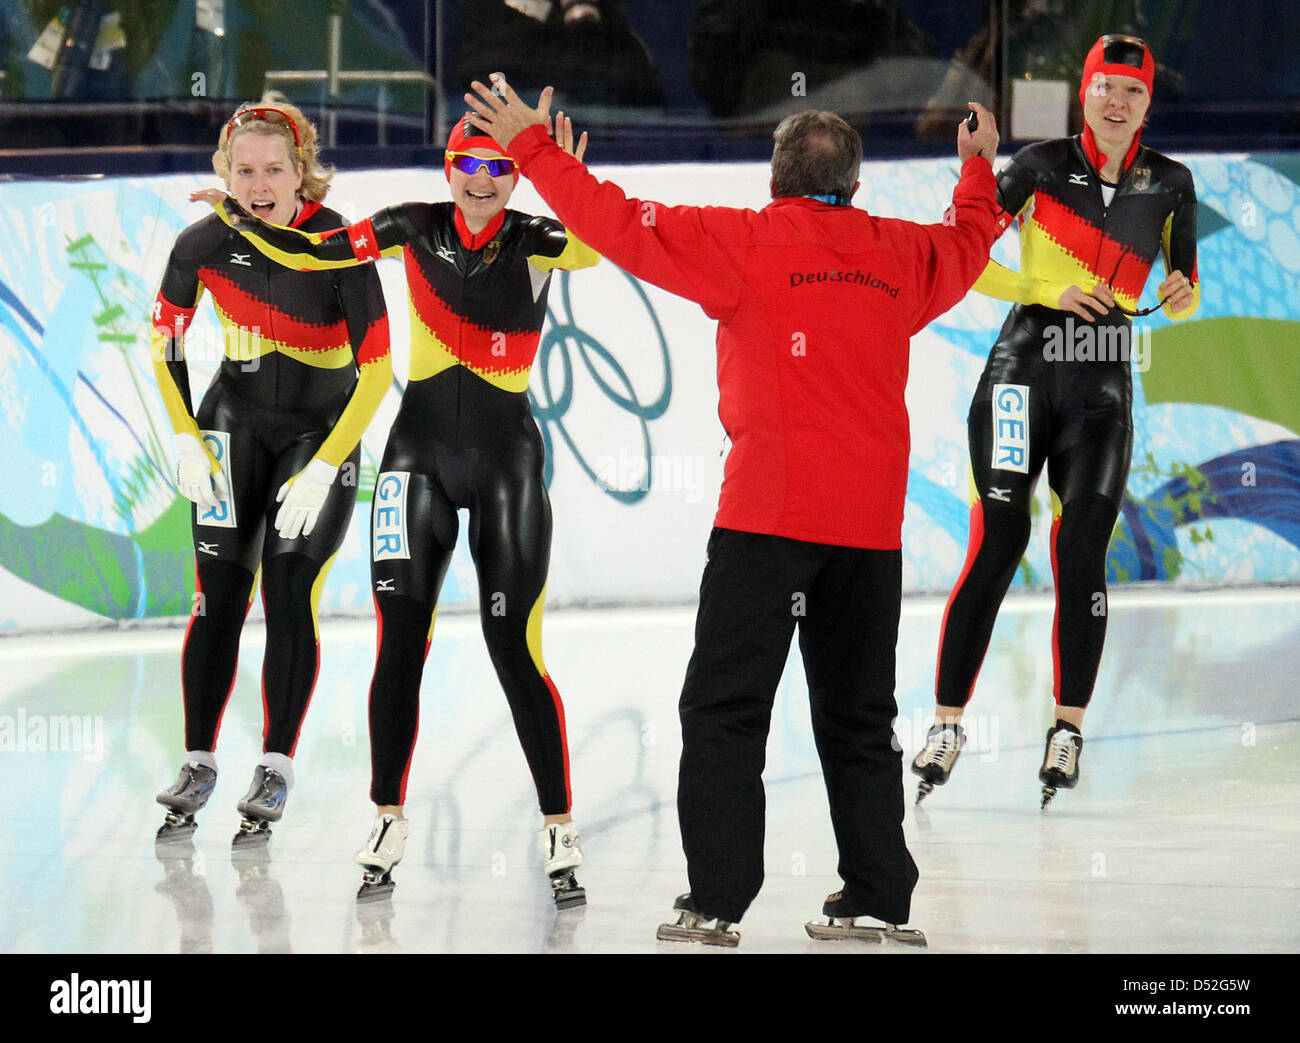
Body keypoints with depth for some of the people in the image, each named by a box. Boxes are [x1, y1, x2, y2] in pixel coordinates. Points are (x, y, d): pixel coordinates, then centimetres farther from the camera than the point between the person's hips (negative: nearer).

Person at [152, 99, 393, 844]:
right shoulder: (205, 244, -14)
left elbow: (377, 368, -19)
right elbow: (166, 335, 3)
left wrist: (323, 469, -20)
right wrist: (186, 437, -2)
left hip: (323, 428, -2)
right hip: (237, 421, 3)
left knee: (291, 598, -6)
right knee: (219, 595, 0)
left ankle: (277, 769, 5)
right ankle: (199, 763, 10)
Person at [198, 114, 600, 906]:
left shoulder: (533, 240, -5)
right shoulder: (417, 228, 2)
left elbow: (593, 247, -26)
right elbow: (311, 253, 4)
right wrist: (239, 216, -7)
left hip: (506, 457, -2)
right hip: (421, 448, 2)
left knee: (515, 650, -5)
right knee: (399, 641, -1)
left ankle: (560, 832, 4)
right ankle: (390, 819, 12)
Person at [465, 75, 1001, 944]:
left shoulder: (750, 242, -4)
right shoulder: (902, 254, 11)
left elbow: (623, 224, -6)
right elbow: (970, 244, 33)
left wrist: (533, 147, 4)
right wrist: (979, 168, 52)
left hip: (769, 513, -5)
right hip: (873, 520, 5)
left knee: (726, 708, -1)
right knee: (859, 718, 14)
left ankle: (718, 901, -8)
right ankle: (878, 899, 13)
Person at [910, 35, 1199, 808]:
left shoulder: (1169, 184, 8)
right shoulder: (1043, 164, 0)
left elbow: (1185, 294, 16)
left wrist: (1180, 296, -8)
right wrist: (1049, 292, -11)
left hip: (1103, 386, 2)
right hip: (1024, 366, -2)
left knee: (1081, 548, -8)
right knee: (997, 545, -7)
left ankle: (1070, 727, 3)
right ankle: (948, 721, 2)